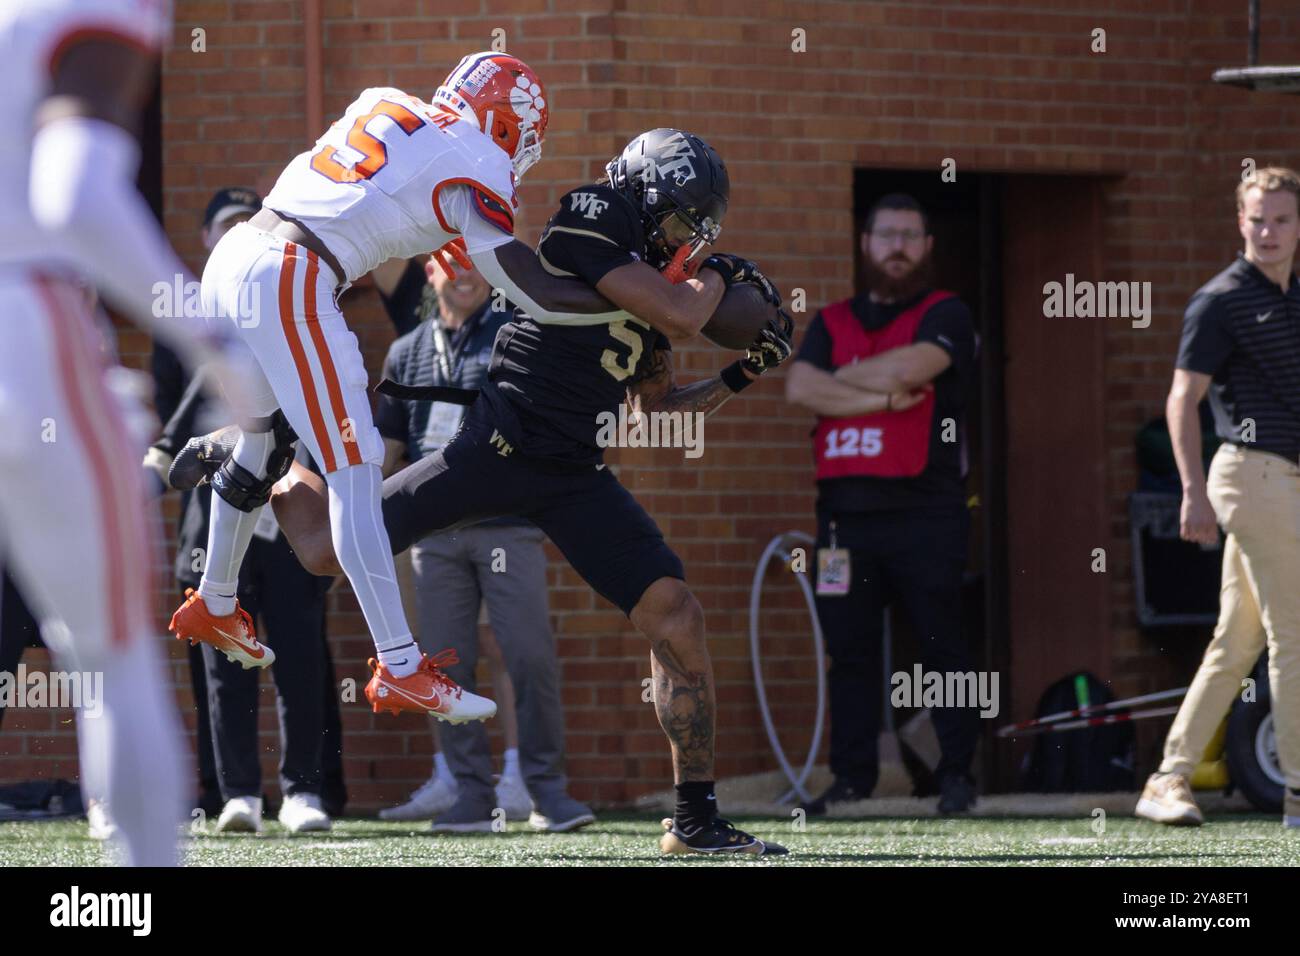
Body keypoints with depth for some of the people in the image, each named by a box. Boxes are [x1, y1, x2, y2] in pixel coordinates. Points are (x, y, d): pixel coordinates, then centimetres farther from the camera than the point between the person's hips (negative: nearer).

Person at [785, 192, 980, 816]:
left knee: (941, 644, -4)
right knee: (849, 650, 4)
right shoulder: (833, 322, 18)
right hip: (845, 511, 4)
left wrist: (841, 378, 2)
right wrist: (882, 397, -9)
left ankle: (956, 773, 1)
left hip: (925, 512, -4)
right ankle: (852, 777, 9)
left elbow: (908, 367, -14)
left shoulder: (945, 316, 5)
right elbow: (799, 387, 0)